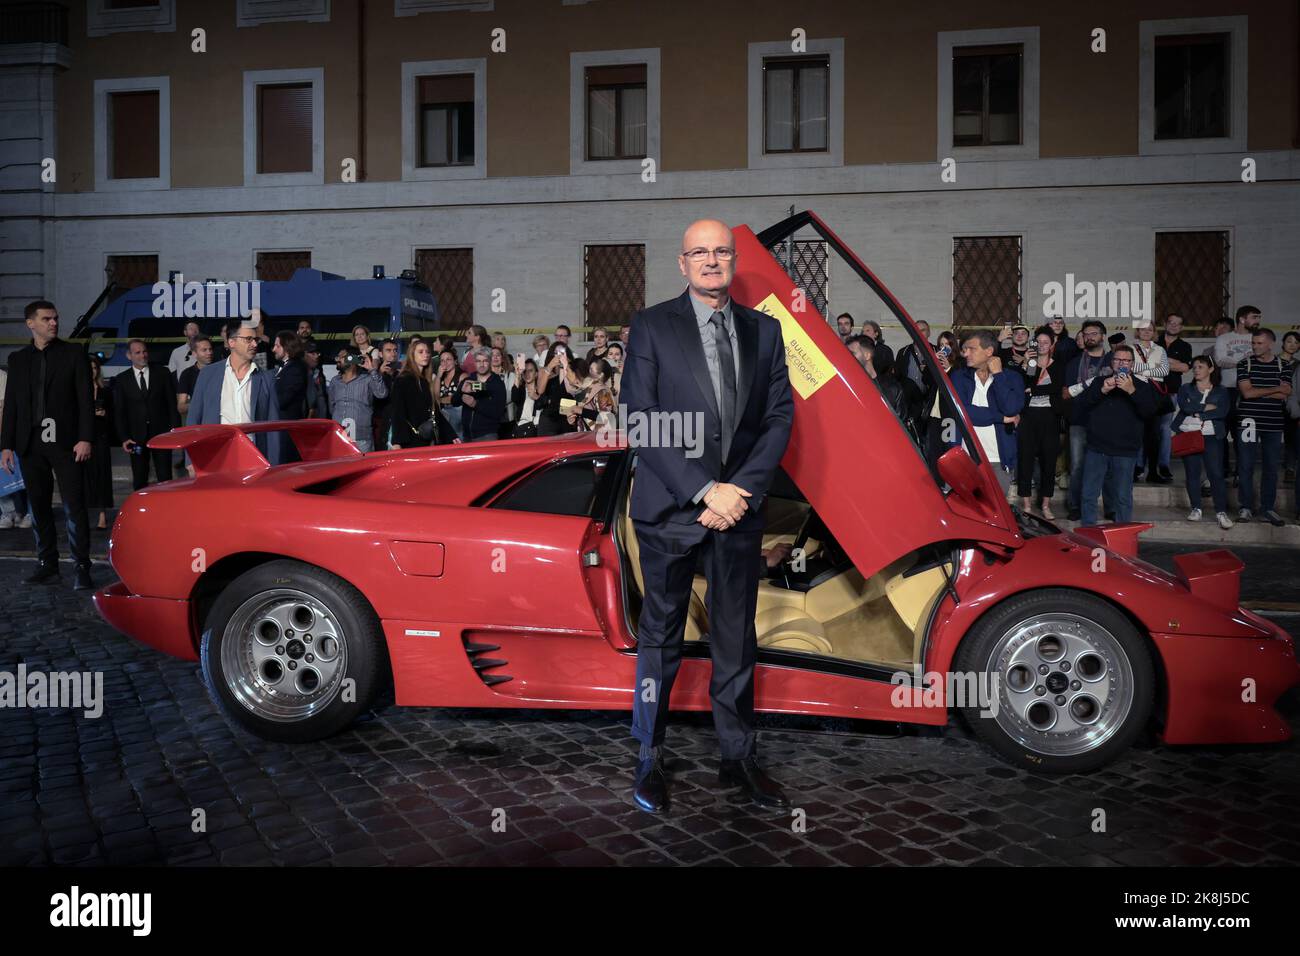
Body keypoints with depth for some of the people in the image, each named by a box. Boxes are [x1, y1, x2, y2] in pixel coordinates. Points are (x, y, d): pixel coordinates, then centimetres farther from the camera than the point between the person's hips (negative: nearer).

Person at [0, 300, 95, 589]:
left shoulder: (74, 353, 3)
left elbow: (86, 399, -2)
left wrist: (86, 438, -10)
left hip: (65, 443, -4)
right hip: (31, 444, 4)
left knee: (74, 507, -6)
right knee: (39, 508, 8)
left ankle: (82, 567, -3)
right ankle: (47, 565, 17)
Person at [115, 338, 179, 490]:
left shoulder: (162, 373, 6)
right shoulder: (122, 380, 6)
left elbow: (172, 403, 5)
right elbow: (119, 412, 6)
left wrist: (174, 428, -4)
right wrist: (124, 438, -4)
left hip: (161, 433, -1)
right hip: (137, 437, 1)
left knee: (165, 478, -2)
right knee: (139, 481, 5)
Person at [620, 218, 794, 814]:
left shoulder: (763, 330, 10)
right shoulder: (652, 326, -1)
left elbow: (780, 415, 5)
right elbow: (640, 419, -9)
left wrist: (742, 488, -9)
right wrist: (704, 490, -15)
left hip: (739, 506, 3)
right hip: (670, 509, -3)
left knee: (736, 639, 11)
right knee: (660, 637, 7)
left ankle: (738, 758, 23)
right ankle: (649, 760, 20)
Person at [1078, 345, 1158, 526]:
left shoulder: (1142, 387, 6)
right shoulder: (1099, 381, 12)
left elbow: (1150, 411, -9)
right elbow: (1083, 402, -2)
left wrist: (1132, 391, -23)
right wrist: (1102, 390, -18)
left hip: (1125, 451, -2)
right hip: (1096, 448, 2)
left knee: (1123, 497, 3)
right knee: (1089, 495, 4)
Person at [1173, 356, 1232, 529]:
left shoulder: (1221, 391, 10)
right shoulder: (1185, 389, 12)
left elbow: (1222, 412, -8)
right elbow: (1185, 406, -9)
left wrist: (1197, 413, -10)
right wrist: (1207, 407, -8)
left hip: (1211, 437, -1)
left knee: (1216, 473, -8)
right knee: (1192, 472, 0)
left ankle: (1221, 512, -7)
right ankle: (1195, 509, 8)